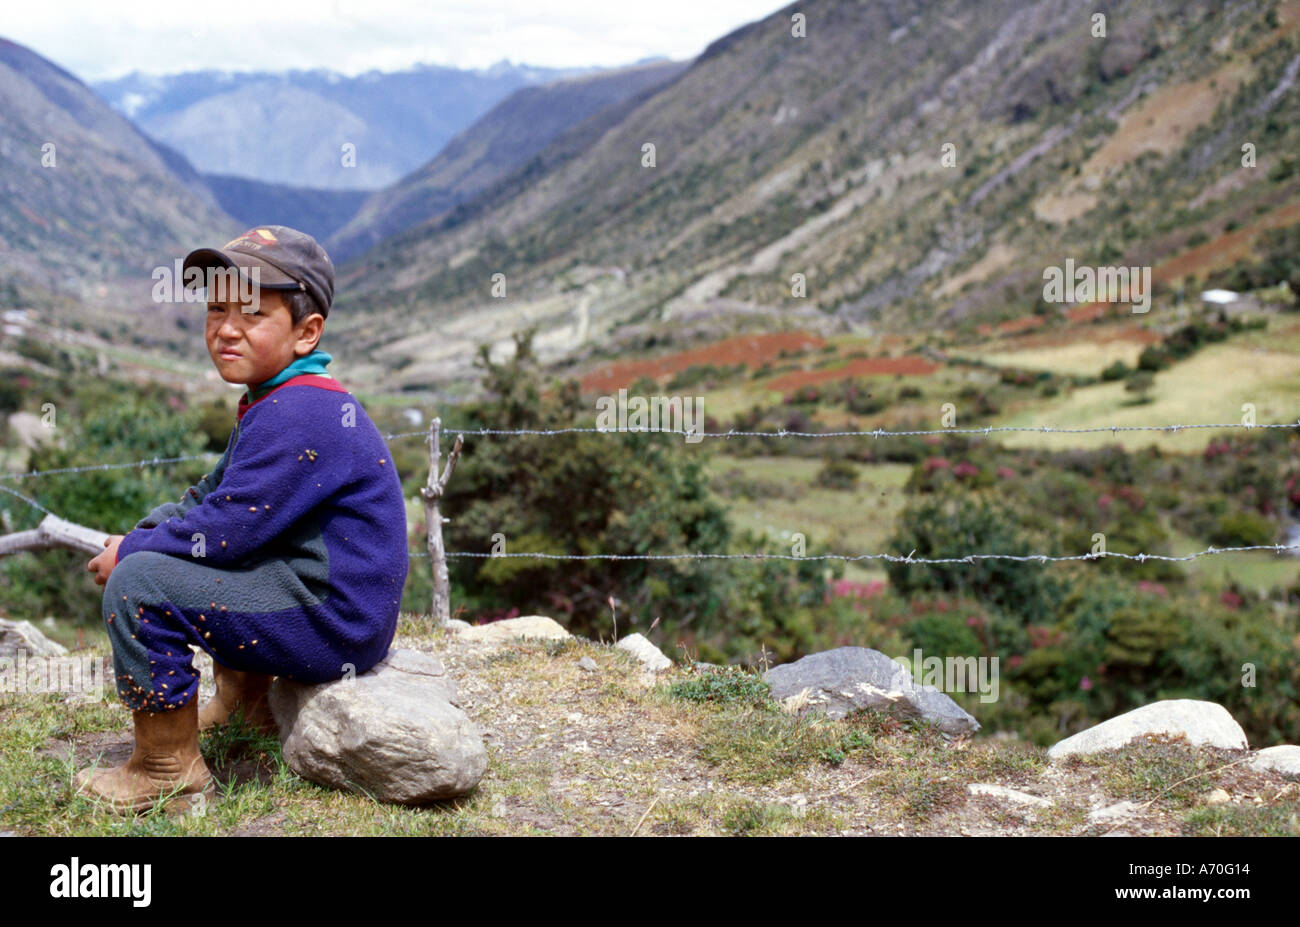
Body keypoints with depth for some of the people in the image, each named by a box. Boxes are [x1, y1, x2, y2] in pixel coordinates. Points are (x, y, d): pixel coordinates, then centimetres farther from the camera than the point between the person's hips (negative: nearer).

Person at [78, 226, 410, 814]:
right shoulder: (280, 404, 13)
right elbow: (212, 497, 22)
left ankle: (169, 770, -6)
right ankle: (242, 700, 31)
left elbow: (225, 529, -23)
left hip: (332, 625, -11)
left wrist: (128, 552, -8)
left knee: (140, 583, -18)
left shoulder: (298, 416, -21)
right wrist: (140, 534, 7)